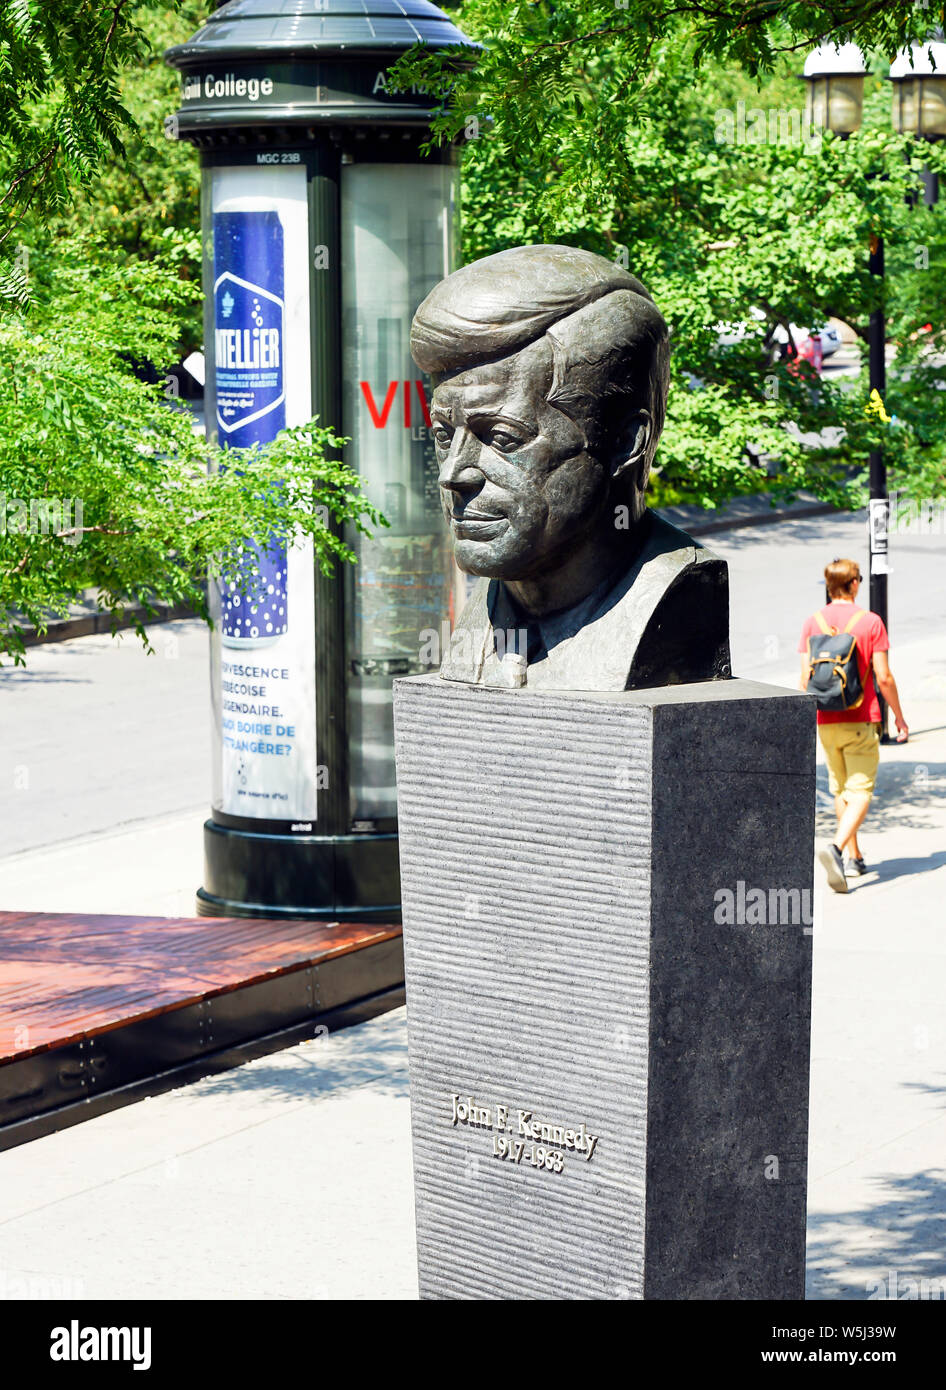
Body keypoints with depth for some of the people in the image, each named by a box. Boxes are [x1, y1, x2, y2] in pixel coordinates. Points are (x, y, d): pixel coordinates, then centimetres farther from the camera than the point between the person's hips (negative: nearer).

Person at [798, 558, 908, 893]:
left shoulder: (813, 623, 1)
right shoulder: (870, 622, -8)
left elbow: (805, 679, 1)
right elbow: (883, 678, -10)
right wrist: (898, 715, 3)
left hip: (826, 723, 4)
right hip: (861, 720, -4)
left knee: (841, 790, 17)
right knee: (860, 792, -4)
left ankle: (854, 858, 23)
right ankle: (836, 847, -26)